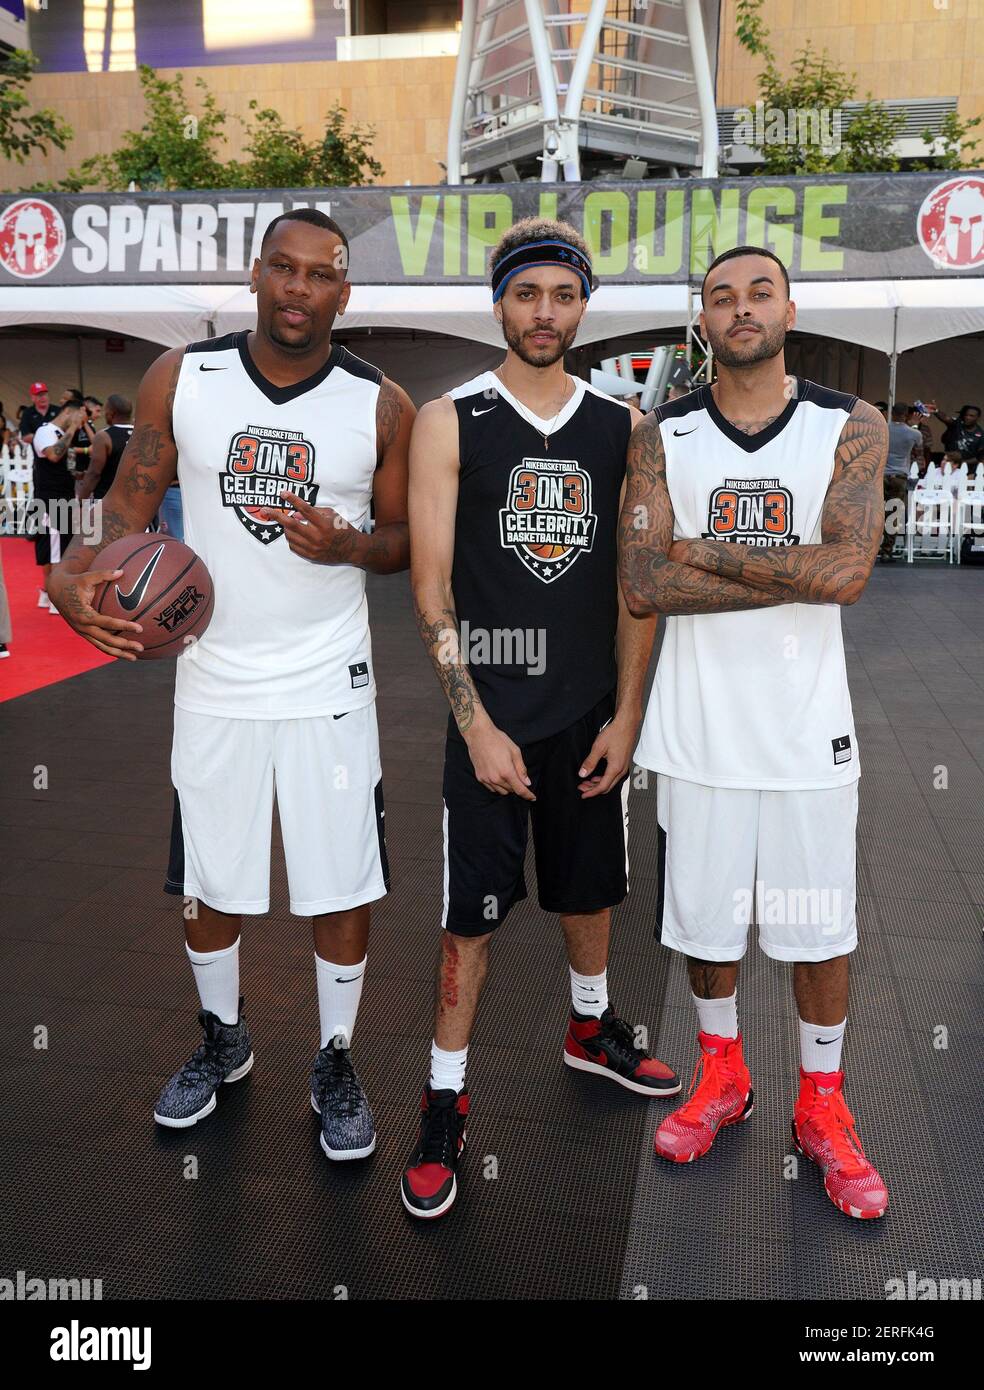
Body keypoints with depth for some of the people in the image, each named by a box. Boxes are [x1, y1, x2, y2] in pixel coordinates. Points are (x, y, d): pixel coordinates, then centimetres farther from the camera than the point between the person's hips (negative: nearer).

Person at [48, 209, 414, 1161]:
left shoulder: (380, 406, -2)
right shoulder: (181, 379, -1)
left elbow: (408, 540, 4)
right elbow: (131, 500, 3)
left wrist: (346, 545, -18)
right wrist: (83, 575, -17)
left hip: (330, 689, -1)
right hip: (214, 683, 1)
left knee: (343, 893, 6)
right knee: (210, 891, 14)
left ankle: (334, 1062, 31)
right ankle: (222, 1040, 42)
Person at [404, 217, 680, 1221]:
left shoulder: (621, 427, 5)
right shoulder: (449, 421, -4)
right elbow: (431, 584, -8)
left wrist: (626, 713, -1)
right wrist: (476, 722, -13)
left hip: (591, 710, 4)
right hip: (490, 711, -3)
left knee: (590, 885, 18)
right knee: (472, 911, 2)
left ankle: (591, 1029, 44)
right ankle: (444, 1099, 20)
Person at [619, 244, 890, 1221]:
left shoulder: (851, 428, -2)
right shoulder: (663, 436, 0)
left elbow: (846, 570, -17)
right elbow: (642, 585, -12)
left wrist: (705, 549, -14)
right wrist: (793, 575, -16)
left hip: (806, 722, -1)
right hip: (699, 719, 1)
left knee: (820, 923, 9)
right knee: (703, 912, 14)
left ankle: (822, 1109, 30)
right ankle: (722, 1078, 37)